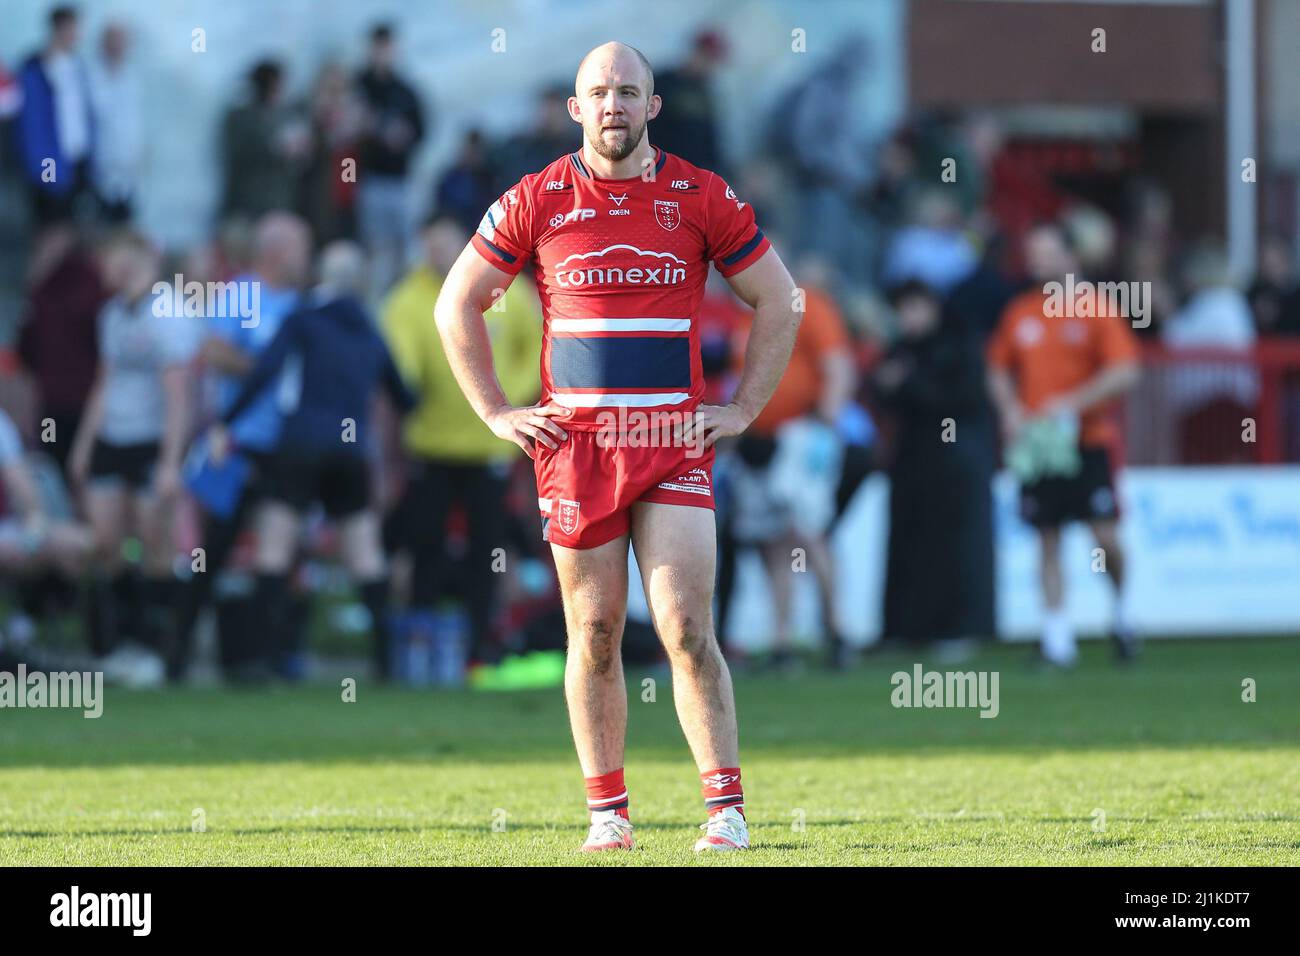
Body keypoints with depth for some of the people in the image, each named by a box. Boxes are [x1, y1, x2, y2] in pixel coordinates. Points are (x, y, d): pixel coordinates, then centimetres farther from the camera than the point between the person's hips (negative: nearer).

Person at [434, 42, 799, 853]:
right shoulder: (537, 202, 2)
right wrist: (497, 414, 5)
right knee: (595, 635, 3)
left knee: (688, 630, -8)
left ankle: (727, 811, -5)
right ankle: (607, 811, 11)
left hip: (675, 444, -1)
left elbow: (779, 301, 11)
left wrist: (744, 410, 5)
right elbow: (457, 304, 11)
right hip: (576, 444, 1)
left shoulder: (701, 198, 2)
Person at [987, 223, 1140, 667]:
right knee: (1048, 540, 1)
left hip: (1088, 440, -3)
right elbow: (999, 371, 18)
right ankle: (1057, 637, 4)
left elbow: (1124, 372, -10)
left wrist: (1071, 404, -17)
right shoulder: (1018, 313, 9)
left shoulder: (1095, 308, -4)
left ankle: (1123, 608, 17)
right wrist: (1011, 411, -1)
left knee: (1105, 535, -10)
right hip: (1035, 442, 3)